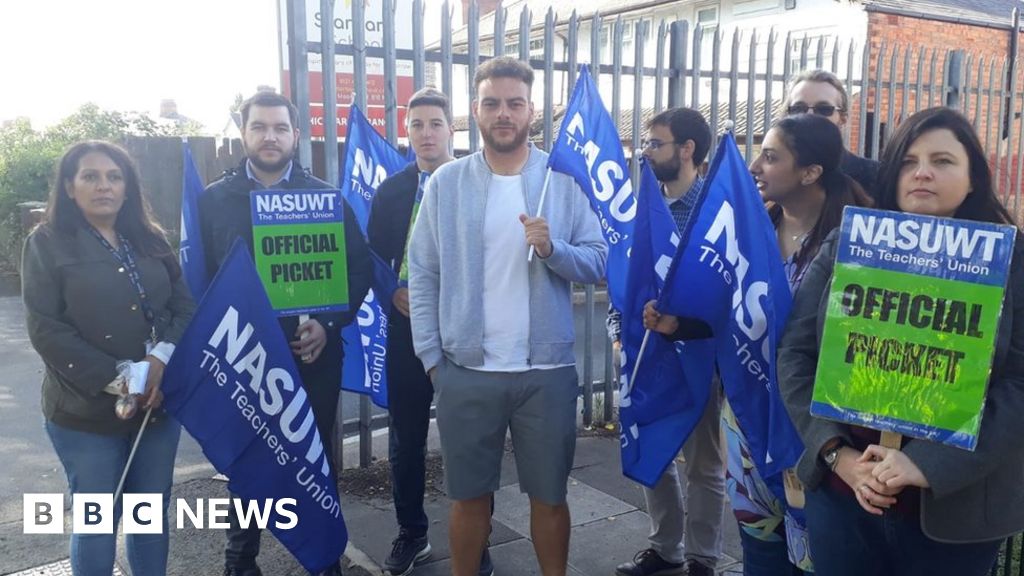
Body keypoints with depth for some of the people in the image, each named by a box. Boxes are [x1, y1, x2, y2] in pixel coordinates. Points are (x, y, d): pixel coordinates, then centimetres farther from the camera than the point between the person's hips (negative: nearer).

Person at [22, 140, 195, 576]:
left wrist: (161, 358, -15)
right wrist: (115, 381, -16)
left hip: (158, 402, 4)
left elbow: (184, 305, 4)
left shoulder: (150, 240, 9)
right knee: (97, 523, 8)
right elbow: (46, 330, -10)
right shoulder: (47, 244, -3)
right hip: (86, 411, -3)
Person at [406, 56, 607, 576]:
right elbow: (422, 275, 1)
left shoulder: (566, 180, 0)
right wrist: (431, 356, -3)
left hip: (547, 371, 0)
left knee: (549, 495, 14)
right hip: (465, 371, 0)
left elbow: (598, 264, -1)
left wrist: (552, 248, -21)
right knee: (469, 496, 15)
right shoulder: (445, 182, 1)